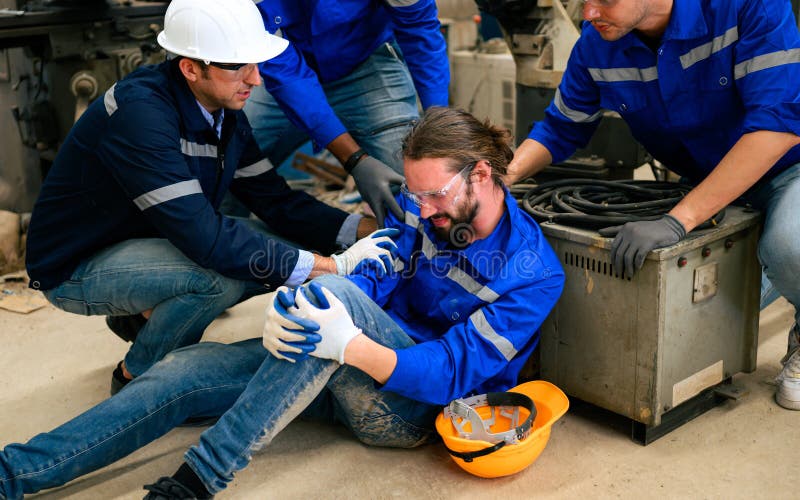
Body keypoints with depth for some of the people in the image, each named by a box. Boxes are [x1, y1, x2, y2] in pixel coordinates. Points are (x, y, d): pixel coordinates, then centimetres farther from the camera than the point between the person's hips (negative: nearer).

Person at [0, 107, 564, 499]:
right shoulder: (423, 204, 0)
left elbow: (452, 373, -23)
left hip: (413, 402, -6)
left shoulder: (534, 274, -17)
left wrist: (348, 345, -39)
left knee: (332, 290, -35)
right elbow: (373, 279, -4)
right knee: (185, 369, -11)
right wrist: (290, 315, -26)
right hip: (359, 369, 6)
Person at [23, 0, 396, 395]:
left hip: (151, 243, 8)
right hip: (76, 269, -8)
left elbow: (274, 199, -3)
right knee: (222, 274, -32)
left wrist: (365, 229, -17)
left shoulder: (224, 112, -5)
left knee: (281, 251, -4)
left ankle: (144, 316, 10)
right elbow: (205, 239, -37)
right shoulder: (140, 113, -32)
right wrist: (331, 267, -35)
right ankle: (134, 376, -5)